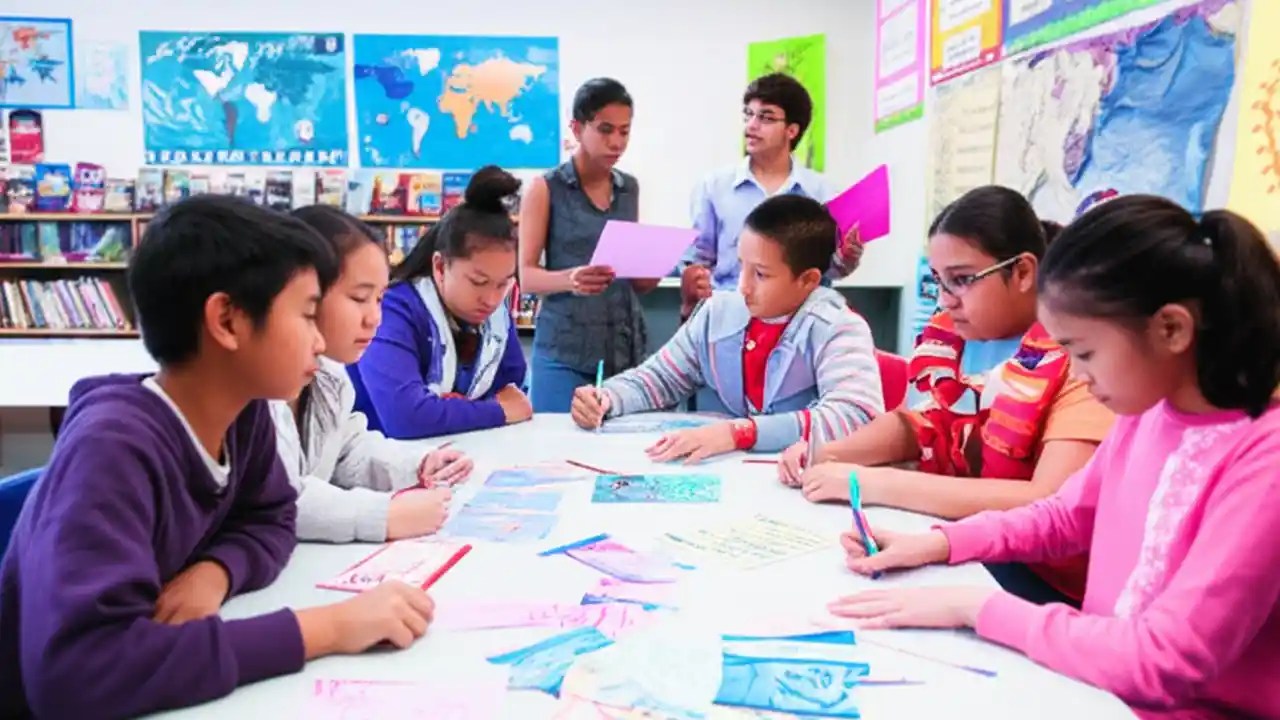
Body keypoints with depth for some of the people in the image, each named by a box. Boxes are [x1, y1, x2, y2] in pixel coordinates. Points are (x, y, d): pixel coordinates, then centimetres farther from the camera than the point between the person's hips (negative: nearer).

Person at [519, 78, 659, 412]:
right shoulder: (546, 189, -2)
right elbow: (526, 275, -6)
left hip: (627, 346, 4)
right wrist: (570, 279, -25)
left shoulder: (630, 189, 12)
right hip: (565, 350, -4)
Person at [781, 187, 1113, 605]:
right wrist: (826, 454, -7)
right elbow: (913, 424, 14)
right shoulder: (955, 333, 1)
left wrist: (877, 484, -29)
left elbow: (1051, 505, -28)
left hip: (1043, 578, -6)